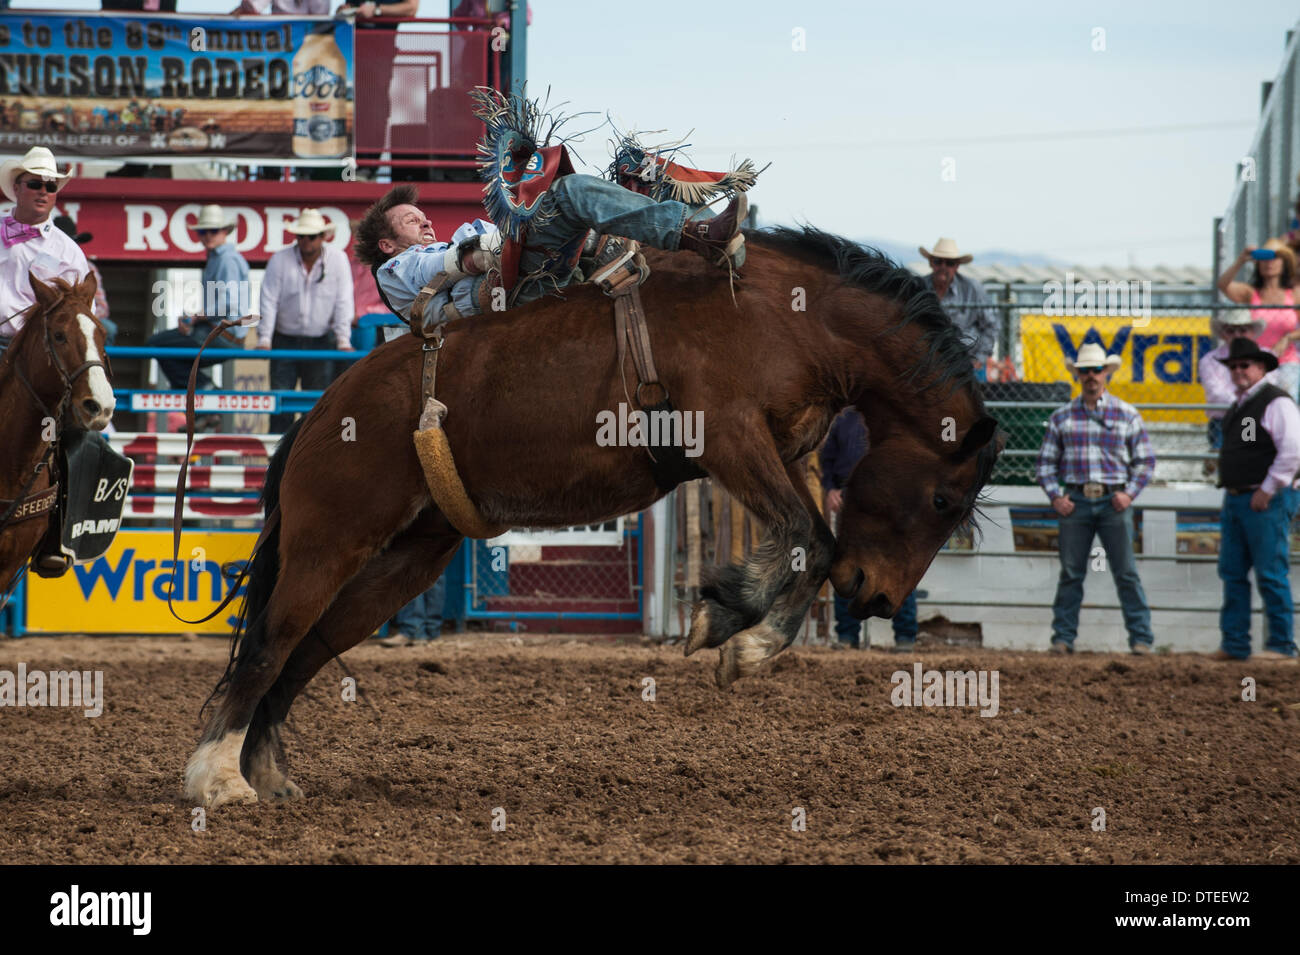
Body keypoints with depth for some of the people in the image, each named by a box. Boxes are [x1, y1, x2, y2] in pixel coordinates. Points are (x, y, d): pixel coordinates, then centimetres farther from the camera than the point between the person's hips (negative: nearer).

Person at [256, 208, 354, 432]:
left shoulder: (338, 260, -2)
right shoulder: (280, 260, -4)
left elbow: (343, 302, -4)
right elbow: (269, 300, -6)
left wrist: (343, 340, -12)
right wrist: (264, 339, -14)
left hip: (320, 341, 0)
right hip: (285, 340, 0)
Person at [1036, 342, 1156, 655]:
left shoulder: (1127, 415, 7)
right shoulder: (1062, 417, 10)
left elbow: (1145, 459, 9)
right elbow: (1046, 461, 13)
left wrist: (1129, 493, -4)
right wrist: (1055, 495, 0)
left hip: (1113, 502, -1)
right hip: (1075, 501, 1)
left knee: (1127, 574, -3)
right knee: (1071, 573, 2)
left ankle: (1141, 639, -1)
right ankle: (1063, 638, 8)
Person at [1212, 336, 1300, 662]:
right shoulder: (1238, 406, 18)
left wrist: (1267, 490, -17)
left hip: (1266, 501, -9)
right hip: (1235, 500, 9)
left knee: (1272, 575, -6)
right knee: (1232, 573, 8)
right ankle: (1234, 644, 12)